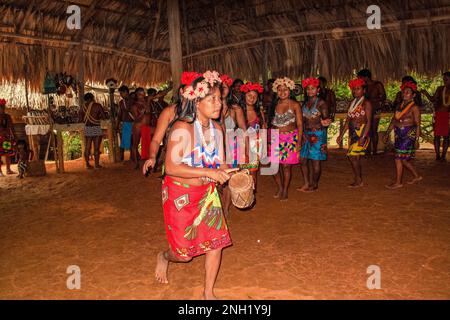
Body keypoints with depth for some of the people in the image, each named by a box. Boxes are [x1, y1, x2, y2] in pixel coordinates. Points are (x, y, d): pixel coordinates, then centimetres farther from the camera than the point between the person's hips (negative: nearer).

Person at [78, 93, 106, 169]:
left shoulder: (84, 106, 3)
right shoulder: (98, 105, -8)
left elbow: (81, 117, 8)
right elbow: (104, 117, -9)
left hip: (87, 128, 4)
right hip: (96, 128, -4)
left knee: (87, 147, 12)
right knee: (96, 148, 3)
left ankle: (87, 164, 17)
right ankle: (97, 164, 7)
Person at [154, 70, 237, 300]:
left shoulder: (216, 128, 1)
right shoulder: (182, 128, -21)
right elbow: (171, 167, -27)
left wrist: (225, 173, -13)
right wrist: (208, 172, -31)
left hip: (207, 193, 6)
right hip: (180, 195, -6)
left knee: (217, 241, 2)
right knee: (185, 253, 4)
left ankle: (208, 293, 23)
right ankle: (164, 257, 43)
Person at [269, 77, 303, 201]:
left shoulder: (295, 105, -1)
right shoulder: (274, 105, 7)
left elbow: (300, 124, -2)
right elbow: (271, 123, 11)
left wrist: (299, 142, -9)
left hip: (290, 138, -3)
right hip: (275, 138, 3)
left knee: (286, 165, 0)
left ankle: (285, 191, 19)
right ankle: (280, 188, 22)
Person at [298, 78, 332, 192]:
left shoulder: (321, 103, -7)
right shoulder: (305, 103, 11)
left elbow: (326, 117, -11)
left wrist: (324, 122, -32)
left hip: (318, 134, -6)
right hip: (306, 134, 6)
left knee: (315, 160, 0)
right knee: (303, 159, 6)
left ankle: (315, 185, 14)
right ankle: (306, 184, 19)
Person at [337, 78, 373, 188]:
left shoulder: (366, 103, -6)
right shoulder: (352, 103, 15)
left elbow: (369, 121, -12)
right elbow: (348, 120, 17)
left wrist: (363, 137, -21)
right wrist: (341, 135, 14)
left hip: (362, 132, -7)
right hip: (352, 133, 7)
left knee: (352, 156, -12)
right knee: (356, 157, 9)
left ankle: (358, 181, 0)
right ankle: (359, 181, 18)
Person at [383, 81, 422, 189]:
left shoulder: (414, 107, -8)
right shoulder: (400, 106, 12)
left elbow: (417, 125, -11)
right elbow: (393, 120, 17)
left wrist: (416, 139, -15)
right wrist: (387, 134, 16)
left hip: (409, 135, -7)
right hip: (399, 135, 7)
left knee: (399, 158, -7)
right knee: (403, 159, 13)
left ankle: (398, 182, 3)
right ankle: (416, 176, 32)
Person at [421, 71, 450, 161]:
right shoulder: (440, 89, 7)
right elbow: (433, 100, 6)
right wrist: (426, 94, -7)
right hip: (439, 114, 1)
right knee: (437, 135, 1)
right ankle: (438, 155, 7)